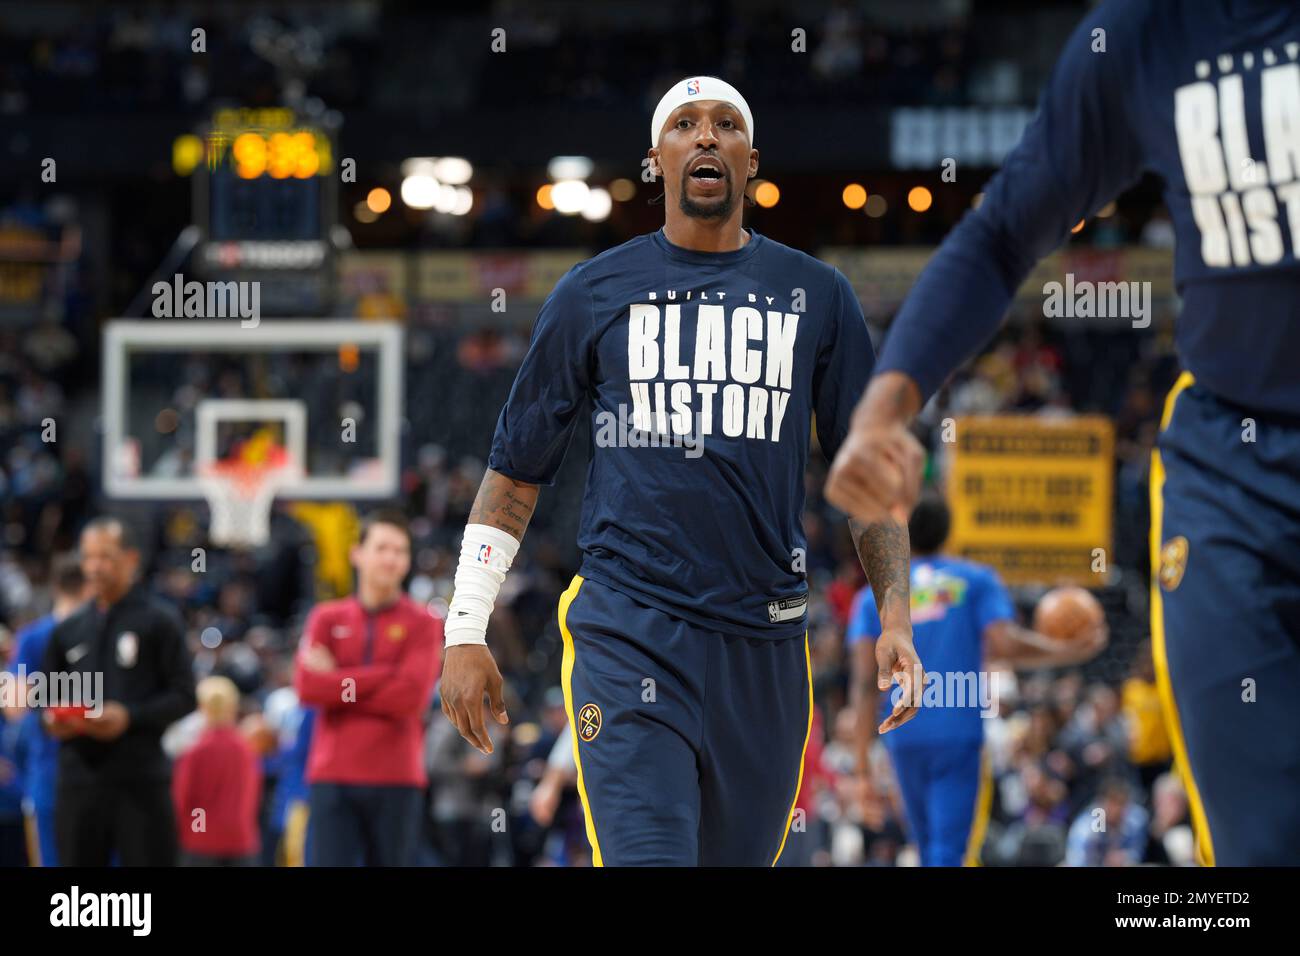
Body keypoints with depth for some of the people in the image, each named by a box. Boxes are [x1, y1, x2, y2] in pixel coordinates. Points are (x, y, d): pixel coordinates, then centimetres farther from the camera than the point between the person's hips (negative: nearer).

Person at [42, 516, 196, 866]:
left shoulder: (159, 621, 1)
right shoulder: (68, 630, 15)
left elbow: (183, 696, -3)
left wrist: (130, 717, -17)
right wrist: (53, 719, -3)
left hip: (141, 780, -4)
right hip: (79, 781, 4)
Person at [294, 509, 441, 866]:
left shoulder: (423, 624, 5)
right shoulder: (326, 619, 11)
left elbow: (410, 696, -9)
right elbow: (307, 687, -4)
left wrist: (338, 686, -5)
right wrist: (385, 676, -8)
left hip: (396, 781, -1)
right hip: (332, 778, 1)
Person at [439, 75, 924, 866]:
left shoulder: (817, 297, 12)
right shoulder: (595, 295, 9)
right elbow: (515, 472, 13)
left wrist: (896, 615, 1)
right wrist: (467, 631, 7)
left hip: (765, 644, 2)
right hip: (627, 633, -2)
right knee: (646, 857, -19)